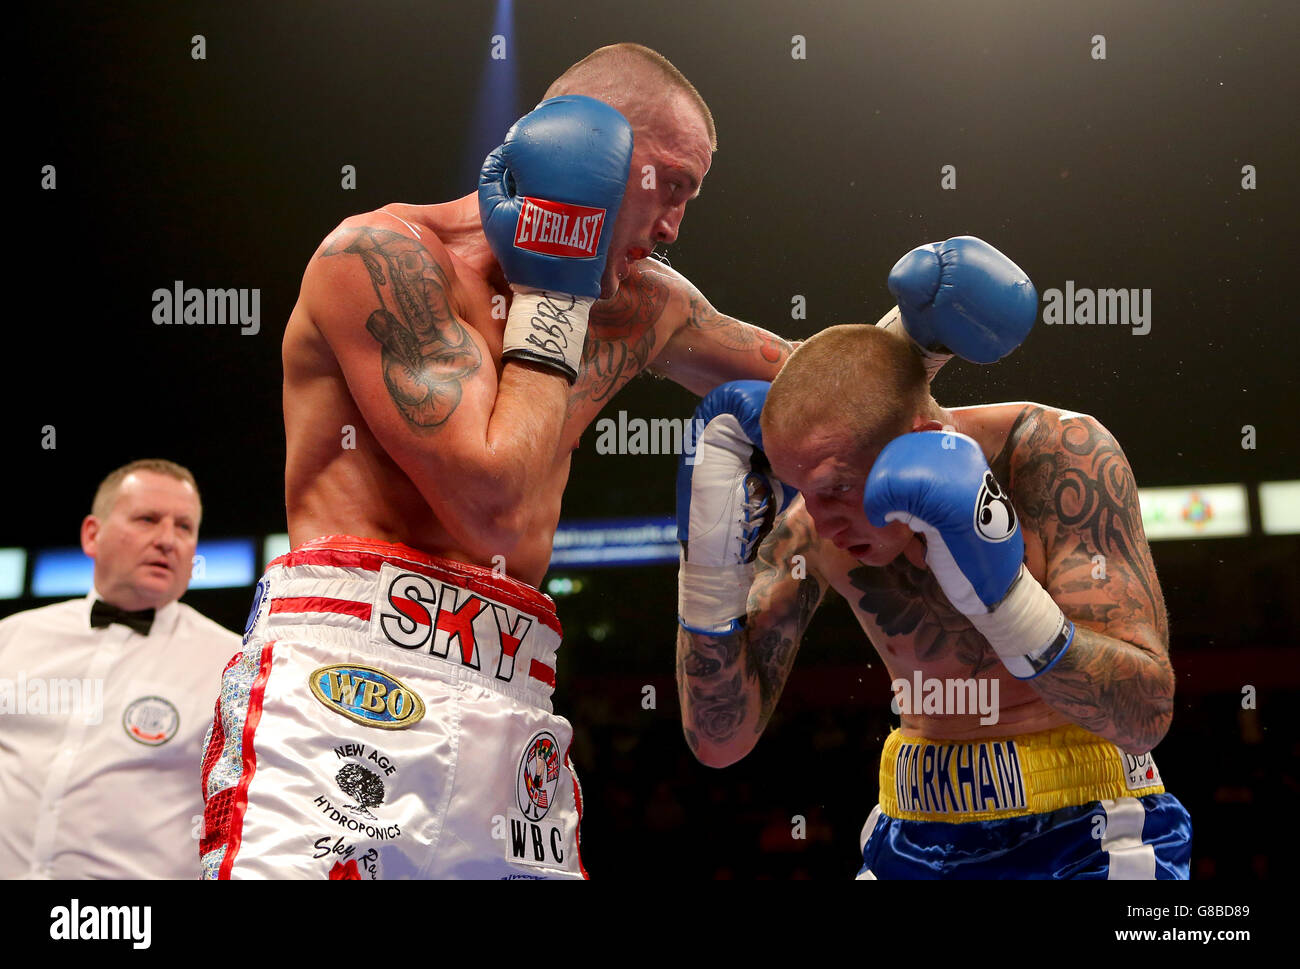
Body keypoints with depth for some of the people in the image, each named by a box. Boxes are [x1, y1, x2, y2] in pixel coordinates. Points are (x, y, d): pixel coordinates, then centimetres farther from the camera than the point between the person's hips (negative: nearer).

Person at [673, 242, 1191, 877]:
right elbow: (719, 741, -4)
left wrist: (1001, 588, -33)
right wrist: (713, 563, -17)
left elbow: (1147, 715, -20)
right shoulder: (810, 525, -6)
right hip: (918, 843, 2)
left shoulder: (1063, 454, -17)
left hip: (1085, 841, -1)